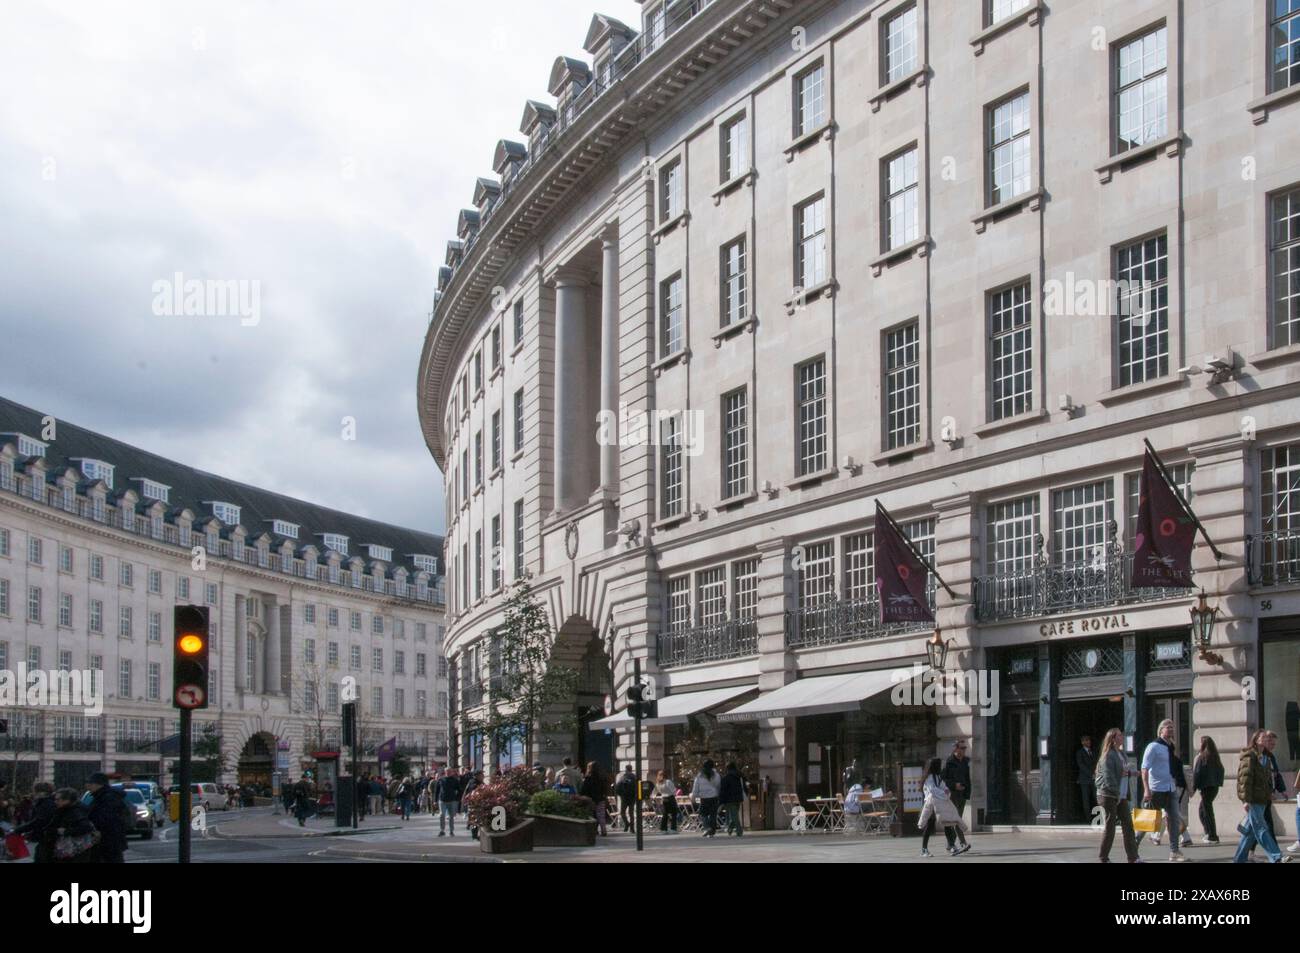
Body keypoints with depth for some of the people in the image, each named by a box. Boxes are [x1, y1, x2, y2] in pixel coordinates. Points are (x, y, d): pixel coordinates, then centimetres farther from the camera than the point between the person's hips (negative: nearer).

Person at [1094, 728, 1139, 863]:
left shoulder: (1121, 753, 14)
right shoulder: (1108, 755, -12)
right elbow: (1108, 776, -18)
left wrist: (1127, 772, 2)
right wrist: (1116, 793, -21)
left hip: (1121, 795, 8)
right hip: (1109, 795, -8)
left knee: (1128, 825, 2)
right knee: (1110, 827, -3)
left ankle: (1133, 858, 2)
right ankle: (1104, 858, 6)